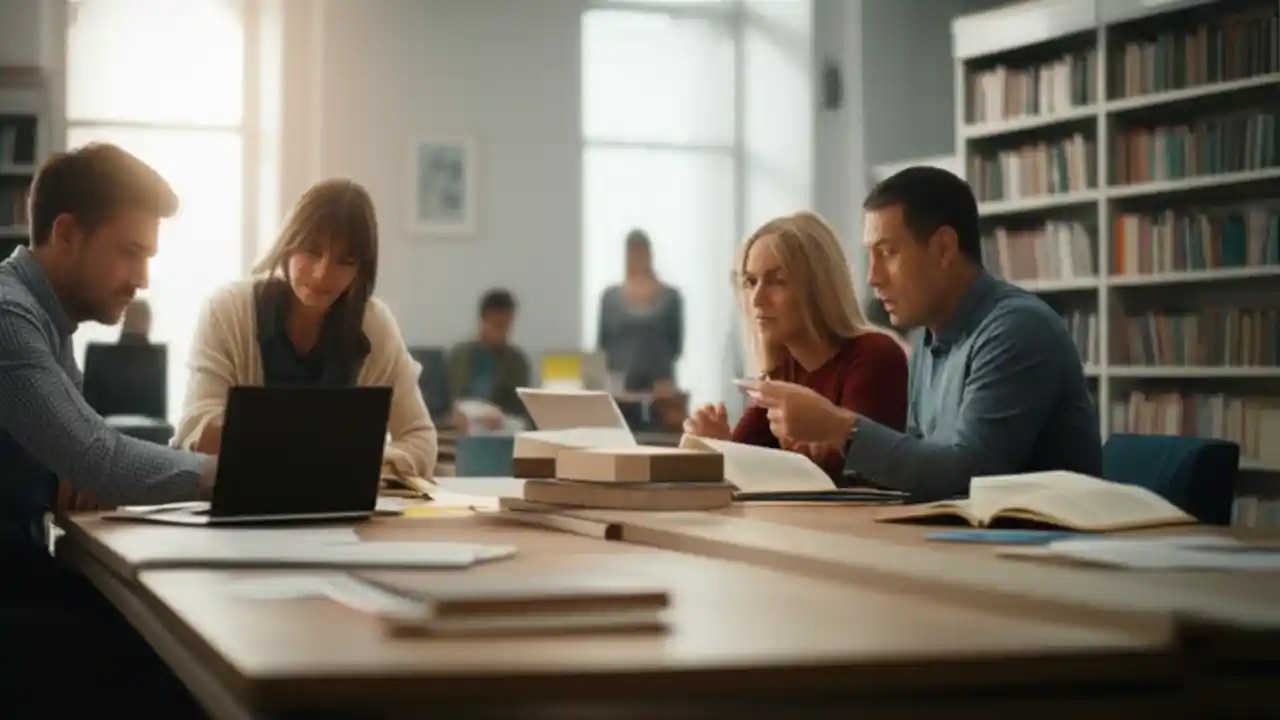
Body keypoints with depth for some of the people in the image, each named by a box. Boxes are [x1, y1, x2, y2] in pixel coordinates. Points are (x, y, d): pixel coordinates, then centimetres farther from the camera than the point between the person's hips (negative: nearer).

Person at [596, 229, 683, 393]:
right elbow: (602, 344, 8)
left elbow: (676, 344, 5)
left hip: (658, 385, -1)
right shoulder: (610, 297, 8)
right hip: (621, 385, 1)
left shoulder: (670, 296, 5)